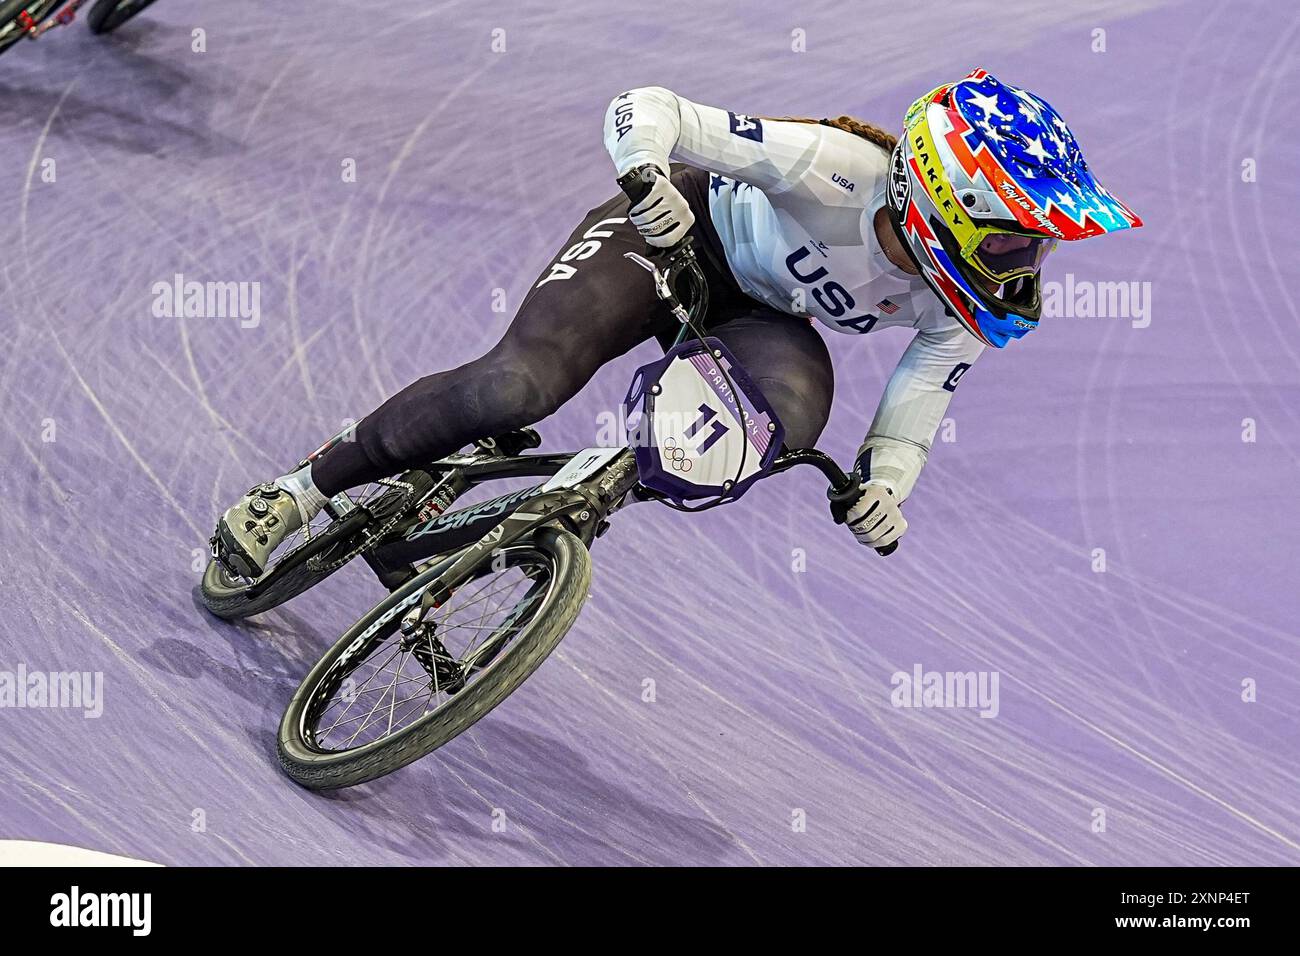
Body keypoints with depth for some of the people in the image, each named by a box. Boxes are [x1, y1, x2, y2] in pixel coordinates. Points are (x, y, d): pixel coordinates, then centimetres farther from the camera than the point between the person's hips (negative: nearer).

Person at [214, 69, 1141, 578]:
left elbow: (909, 423, -7)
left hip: (757, 313, 5)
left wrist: (883, 488, -29)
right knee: (519, 386, -29)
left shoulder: (966, 313, -17)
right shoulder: (838, 169, -34)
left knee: (789, 424, -31)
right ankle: (306, 488, -9)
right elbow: (646, 109, -33)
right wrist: (650, 172, -54)